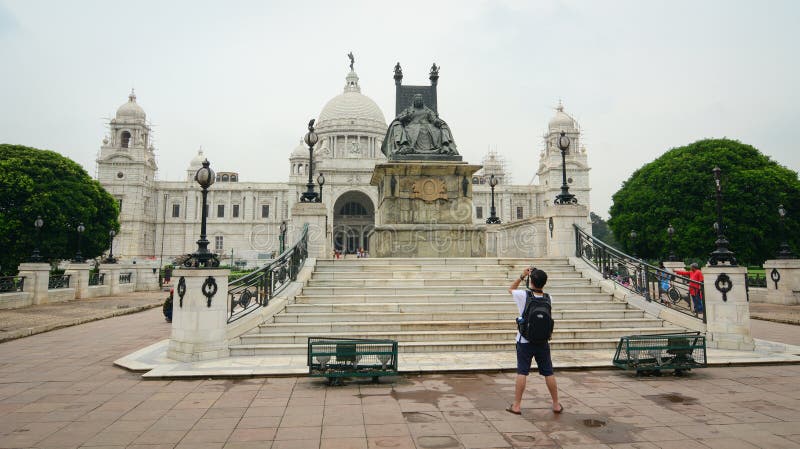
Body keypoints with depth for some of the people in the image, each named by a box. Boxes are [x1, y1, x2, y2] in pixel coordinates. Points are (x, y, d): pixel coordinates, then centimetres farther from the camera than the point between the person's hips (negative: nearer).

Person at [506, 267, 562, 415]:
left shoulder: (524, 296, -15)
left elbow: (511, 289, 5)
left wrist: (522, 276, 5)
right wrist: (536, 276, 9)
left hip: (525, 342, -2)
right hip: (542, 342, 3)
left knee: (522, 372, 2)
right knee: (549, 373, 12)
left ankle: (517, 405, 7)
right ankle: (556, 405, 22)